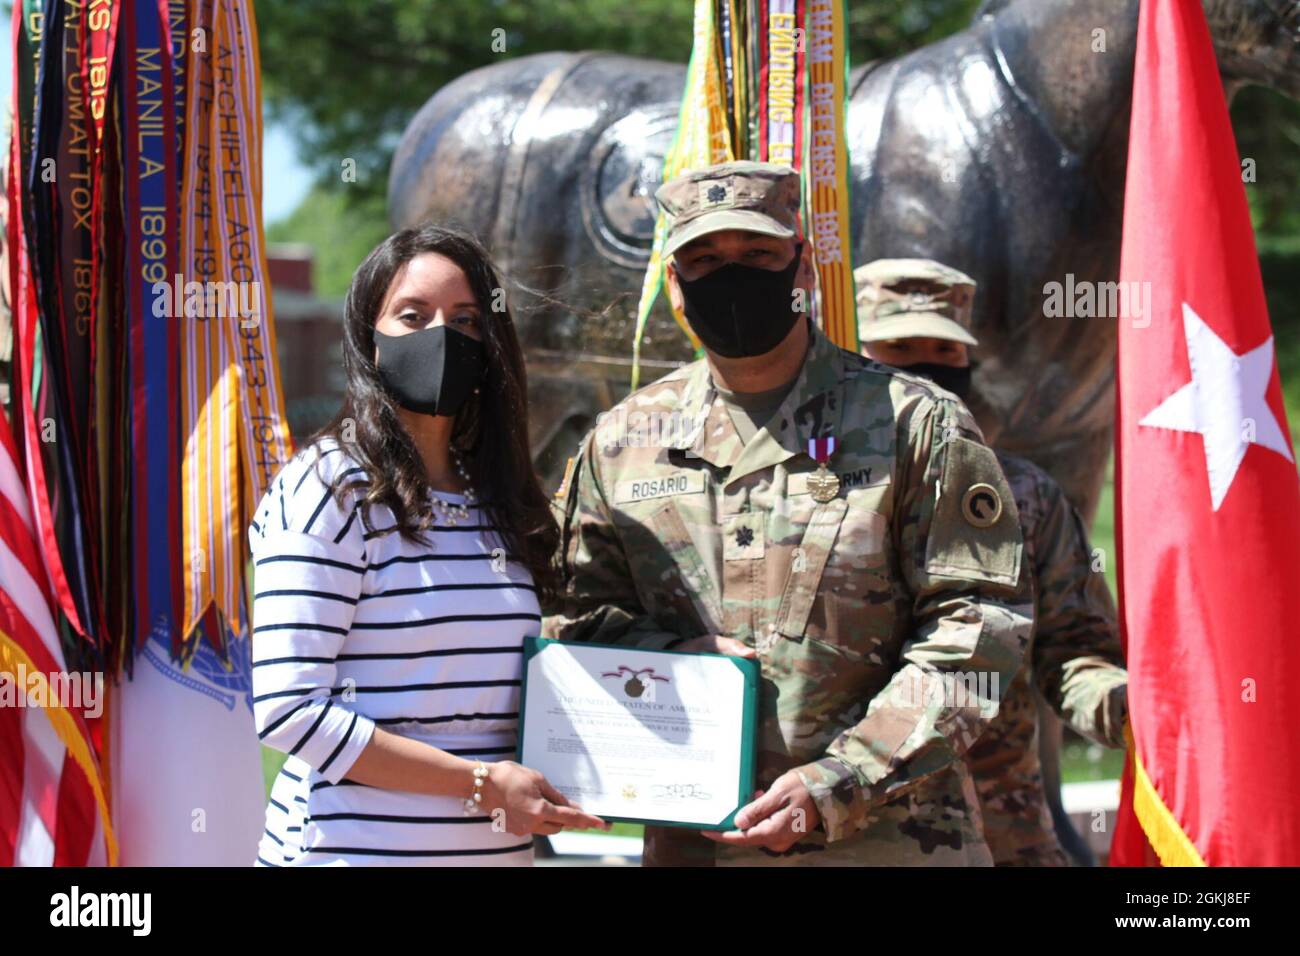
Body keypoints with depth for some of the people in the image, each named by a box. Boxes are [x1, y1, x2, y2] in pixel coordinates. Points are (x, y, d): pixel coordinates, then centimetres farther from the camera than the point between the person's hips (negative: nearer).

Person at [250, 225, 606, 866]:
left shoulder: (502, 502, 10)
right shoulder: (330, 488, -10)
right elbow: (283, 708, -18)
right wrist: (481, 785, -18)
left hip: (498, 848, 6)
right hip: (354, 846, -6)